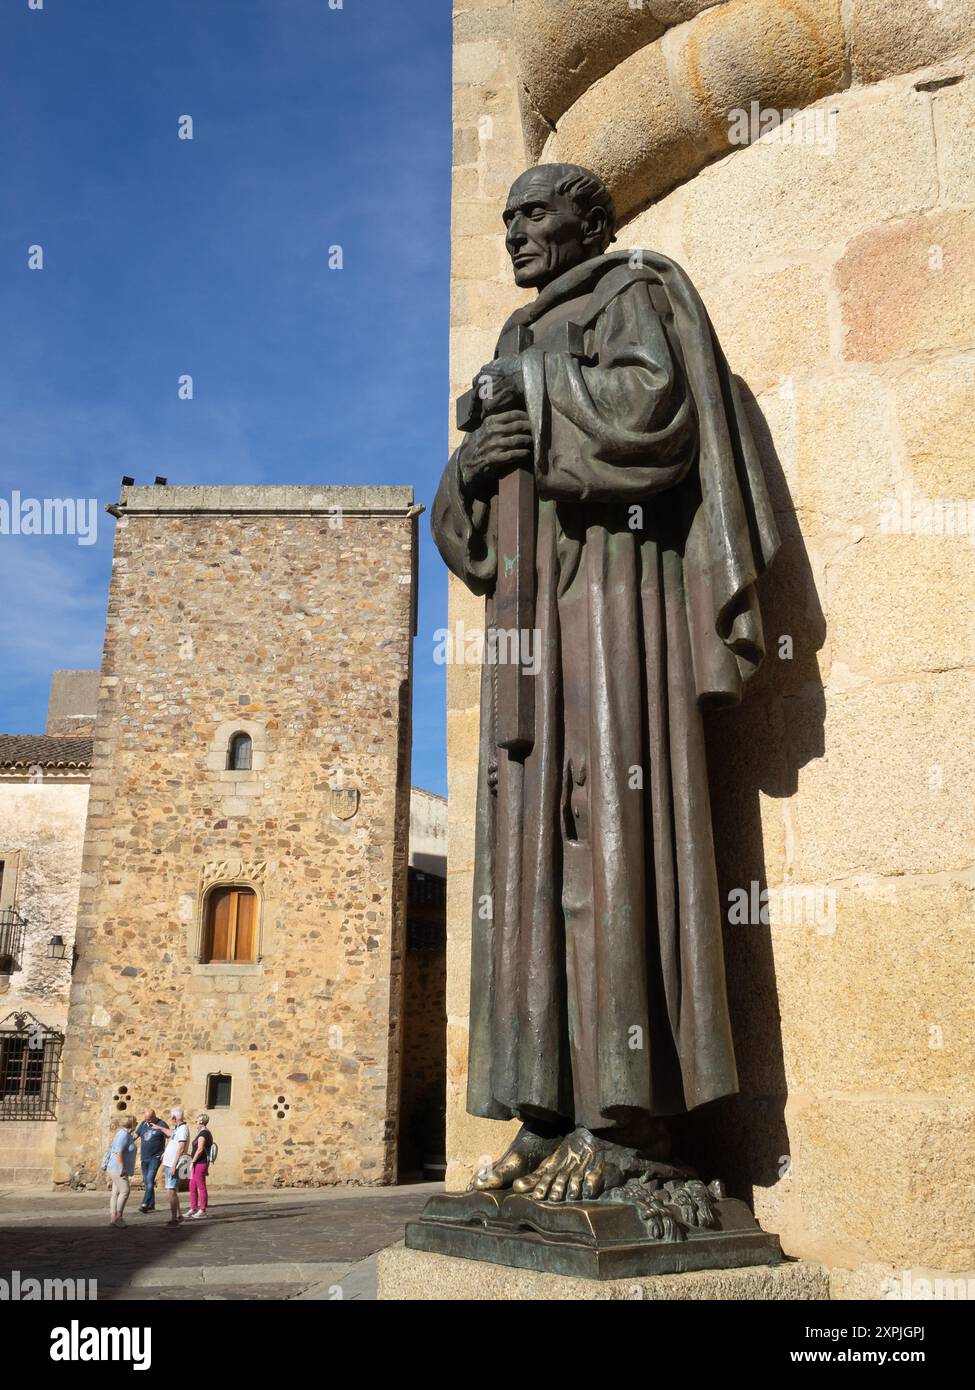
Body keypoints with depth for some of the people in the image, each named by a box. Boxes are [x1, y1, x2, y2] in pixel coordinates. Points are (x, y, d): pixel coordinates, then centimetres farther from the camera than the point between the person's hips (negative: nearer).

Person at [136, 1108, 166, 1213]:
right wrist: (139, 1152, 10)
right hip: (144, 1158, 7)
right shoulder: (144, 1124, 8)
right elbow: (139, 1137, 18)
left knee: (149, 1180, -17)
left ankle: (145, 1204, -20)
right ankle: (151, 1205, 17)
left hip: (155, 1157, -7)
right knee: (146, 1182, 9)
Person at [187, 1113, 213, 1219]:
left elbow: (200, 1150, -22)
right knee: (192, 1186, 15)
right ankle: (193, 1209, 20)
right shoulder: (207, 1133, 17)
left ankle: (203, 1210, 1)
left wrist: (192, 1162, -16)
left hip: (200, 1163, -10)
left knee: (201, 1187, -4)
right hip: (202, 1163, 10)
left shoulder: (202, 1133, -15)